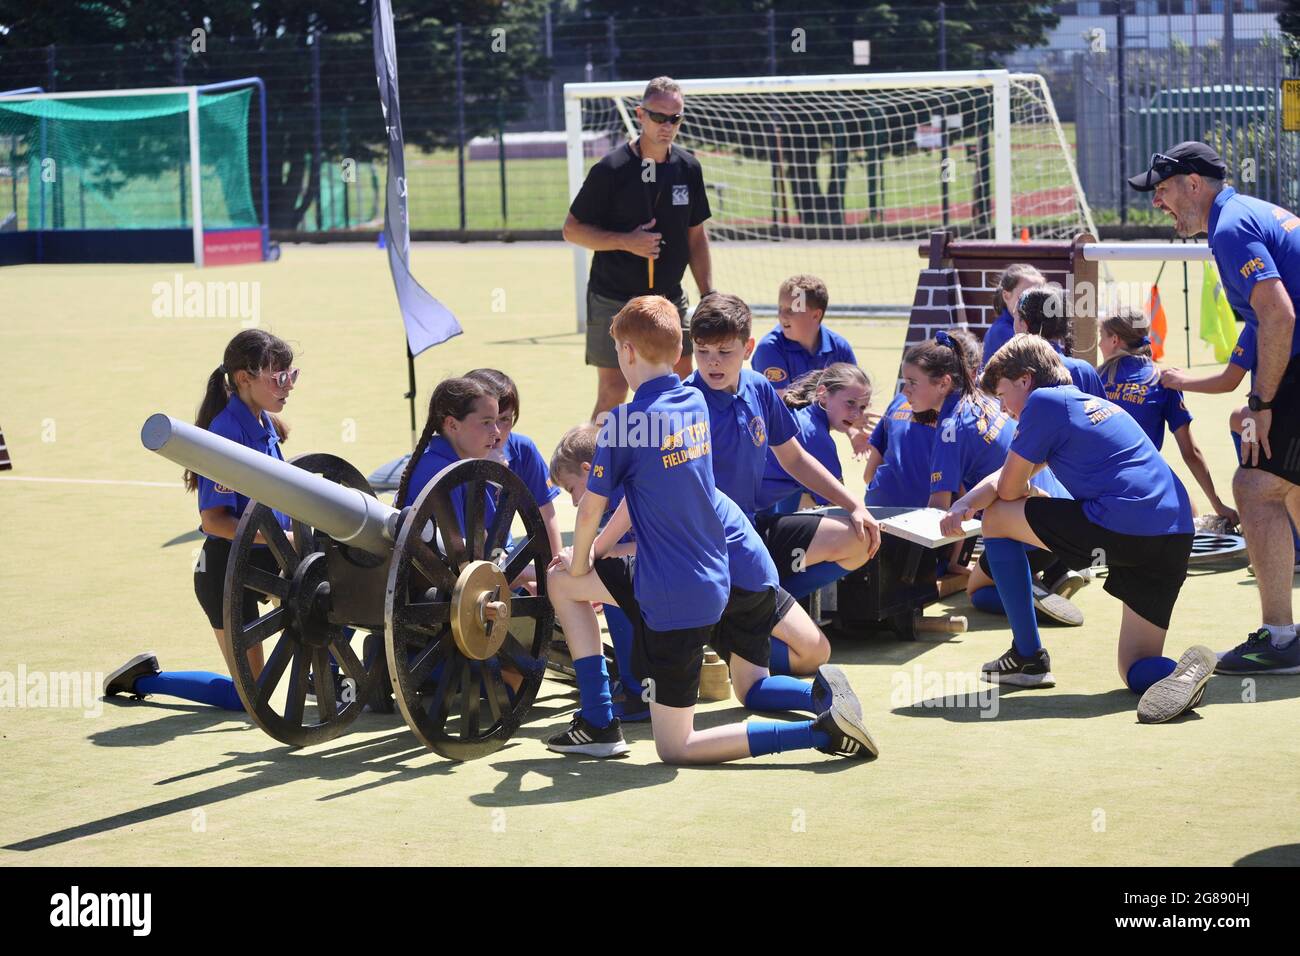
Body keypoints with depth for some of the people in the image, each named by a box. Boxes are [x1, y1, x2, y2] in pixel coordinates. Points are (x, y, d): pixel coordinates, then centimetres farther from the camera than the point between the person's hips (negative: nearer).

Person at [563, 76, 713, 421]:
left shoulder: (689, 168, 4)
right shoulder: (611, 169, -12)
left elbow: (696, 235, 13)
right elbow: (572, 229, -7)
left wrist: (708, 296, 8)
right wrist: (626, 241, -21)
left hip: (669, 299, 5)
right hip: (614, 300, -5)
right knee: (613, 392, -6)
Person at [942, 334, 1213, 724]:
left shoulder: (1044, 400, 2)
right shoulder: (1093, 403, 29)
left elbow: (1008, 488, 6)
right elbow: (1005, 477, 26)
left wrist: (1028, 494, 29)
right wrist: (963, 504, 11)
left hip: (1119, 527, -8)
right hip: (1175, 536, 8)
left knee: (997, 518, 14)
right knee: (1136, 669, 16)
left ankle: (1028, 657, 16)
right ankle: (1182, 671, -21)